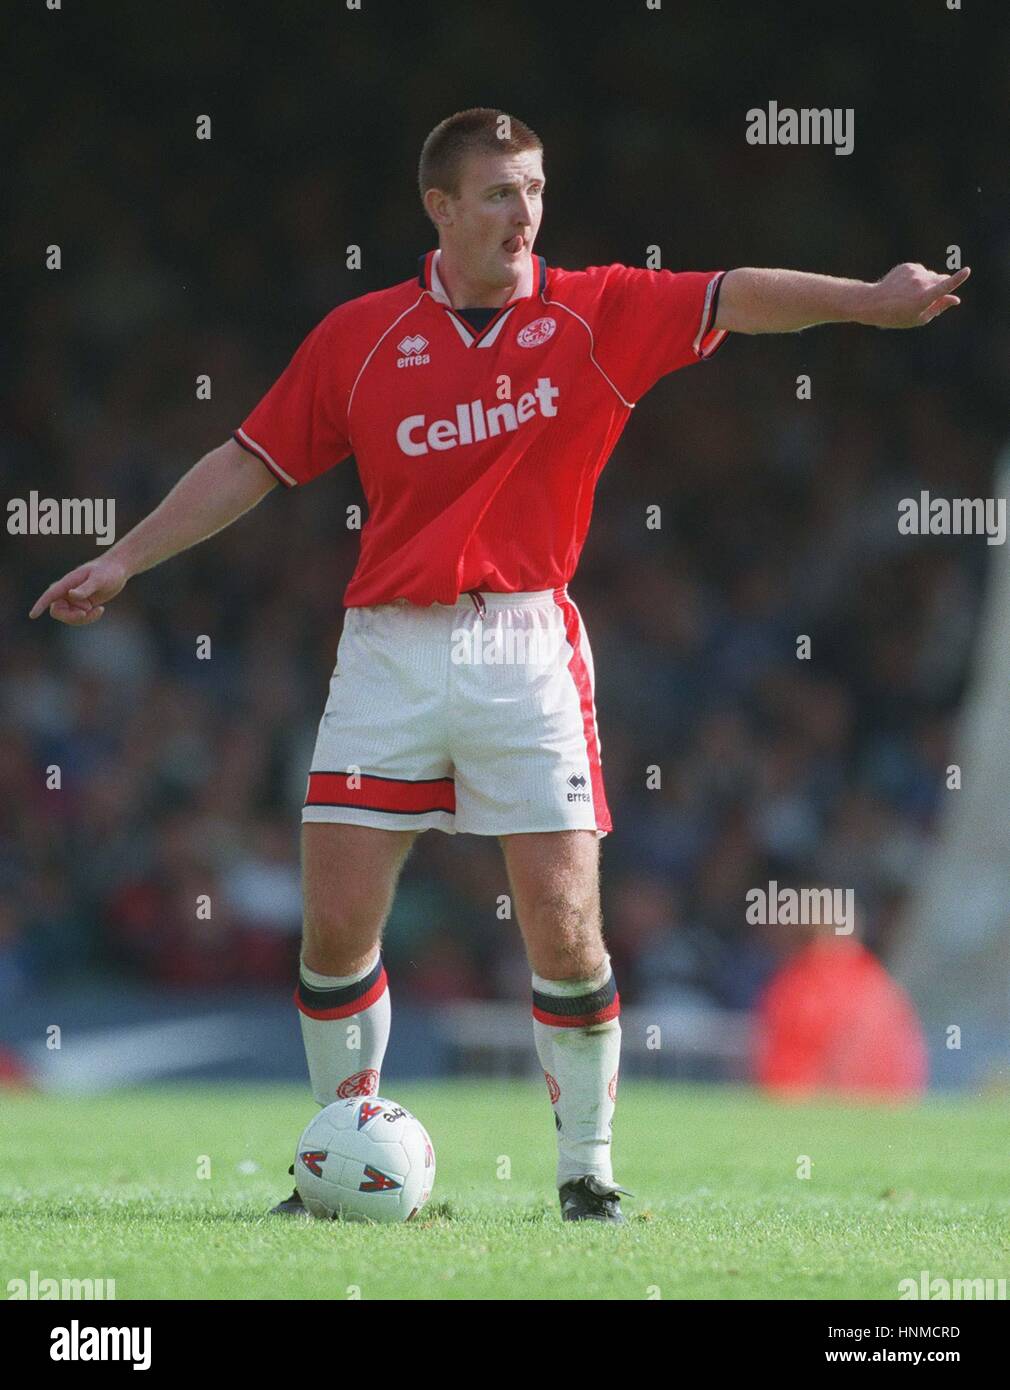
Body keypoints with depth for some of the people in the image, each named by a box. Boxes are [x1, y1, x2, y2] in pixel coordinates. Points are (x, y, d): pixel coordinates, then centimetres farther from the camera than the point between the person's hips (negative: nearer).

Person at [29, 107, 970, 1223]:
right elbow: (252, 462, 11)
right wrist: (124, 559, 9)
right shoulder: (359, 336, 5)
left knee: (565, 929, -6)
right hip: (388, 648, 1)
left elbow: (732, 298, -11)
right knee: (336, 926, -1)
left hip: (526, 648, -1)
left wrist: (865, 299, -26)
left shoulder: (596, 316, 2)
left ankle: (588, 1169, 9)